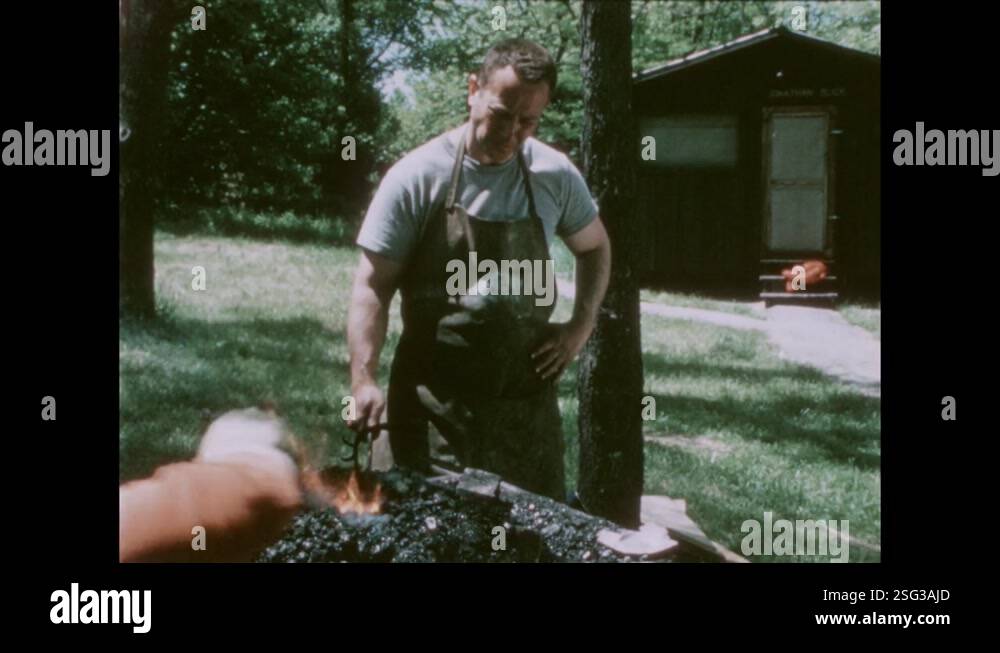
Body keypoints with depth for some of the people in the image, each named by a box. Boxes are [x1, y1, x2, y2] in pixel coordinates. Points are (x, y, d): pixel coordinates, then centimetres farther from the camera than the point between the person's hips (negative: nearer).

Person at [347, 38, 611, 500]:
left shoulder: (556, 175, 1)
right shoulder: (416, 177, -9)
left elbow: (594, 248, 20)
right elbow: (373, 286, -9)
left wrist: (581, 327, 6)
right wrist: (363, 380, -20)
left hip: (526, 393, 3)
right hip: (431, 394, -3)